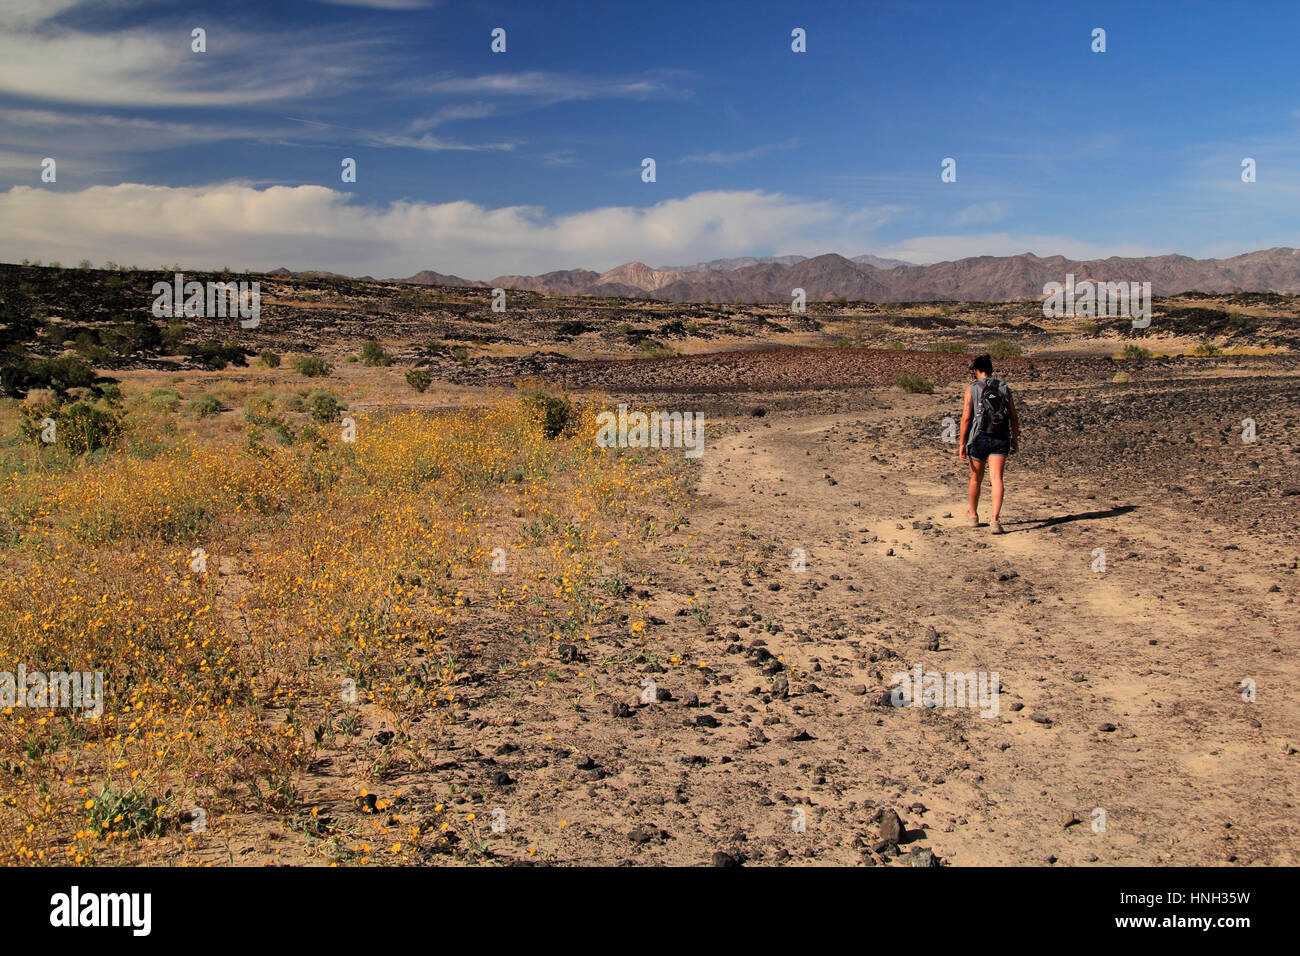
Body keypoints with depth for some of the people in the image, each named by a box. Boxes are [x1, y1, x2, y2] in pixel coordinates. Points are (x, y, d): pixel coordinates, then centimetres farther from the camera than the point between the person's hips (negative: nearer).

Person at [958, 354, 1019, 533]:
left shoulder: (972, 388, -2)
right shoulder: (1004, 388, 8)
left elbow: (966, 418, -8)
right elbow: (1014, 419, 8)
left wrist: (962, 443, -5)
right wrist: (1015, 441, 18)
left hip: (979, 438, -2)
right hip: (1001, 439, 2)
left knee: (976, 479, 15)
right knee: (996, 479, -3)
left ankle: (973, 515, 32)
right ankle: (995, 519, -17)